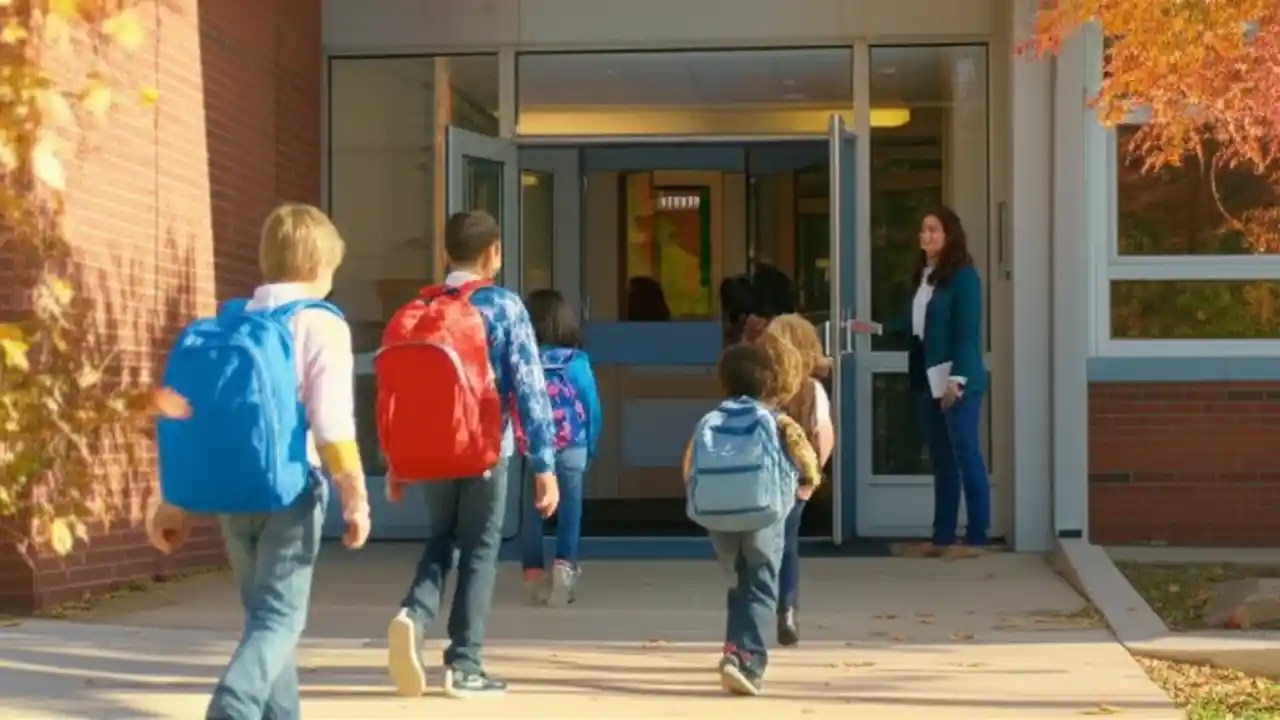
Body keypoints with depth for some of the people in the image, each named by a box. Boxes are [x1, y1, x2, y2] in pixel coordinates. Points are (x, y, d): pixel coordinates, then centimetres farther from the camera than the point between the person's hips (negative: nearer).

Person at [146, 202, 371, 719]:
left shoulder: (223, 325, 10)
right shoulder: (320, 325, -7)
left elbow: (186, 418, 9)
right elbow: (332, 425, -14)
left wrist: (175, 502, 14)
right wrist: (355, 497, -8)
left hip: (229, 493, 6)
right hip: (287, 490, -6)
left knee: (263, 613, 18)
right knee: (280, 617, -4)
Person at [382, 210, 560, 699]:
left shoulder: (415, 310, 6)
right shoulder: (503, 307, -7)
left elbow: (393, 390, 7)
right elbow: (529, 388, -11)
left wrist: (393, 463, 15)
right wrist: (544, 464, -9)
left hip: (425, 454, 4)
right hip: (483, 451, -4)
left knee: (440, 540, 19)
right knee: (479, 552, 7)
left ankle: (413, 615, -8)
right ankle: (463, 665, 5)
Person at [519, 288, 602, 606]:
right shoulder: (578, 363, -6)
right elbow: (593, 407, 0)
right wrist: (591, 446, 12)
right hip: (572, 449, 0)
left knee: (532, 511, 11)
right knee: (570, 509, 8)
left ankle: (534, 572, 11)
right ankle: (565, 565, -8)